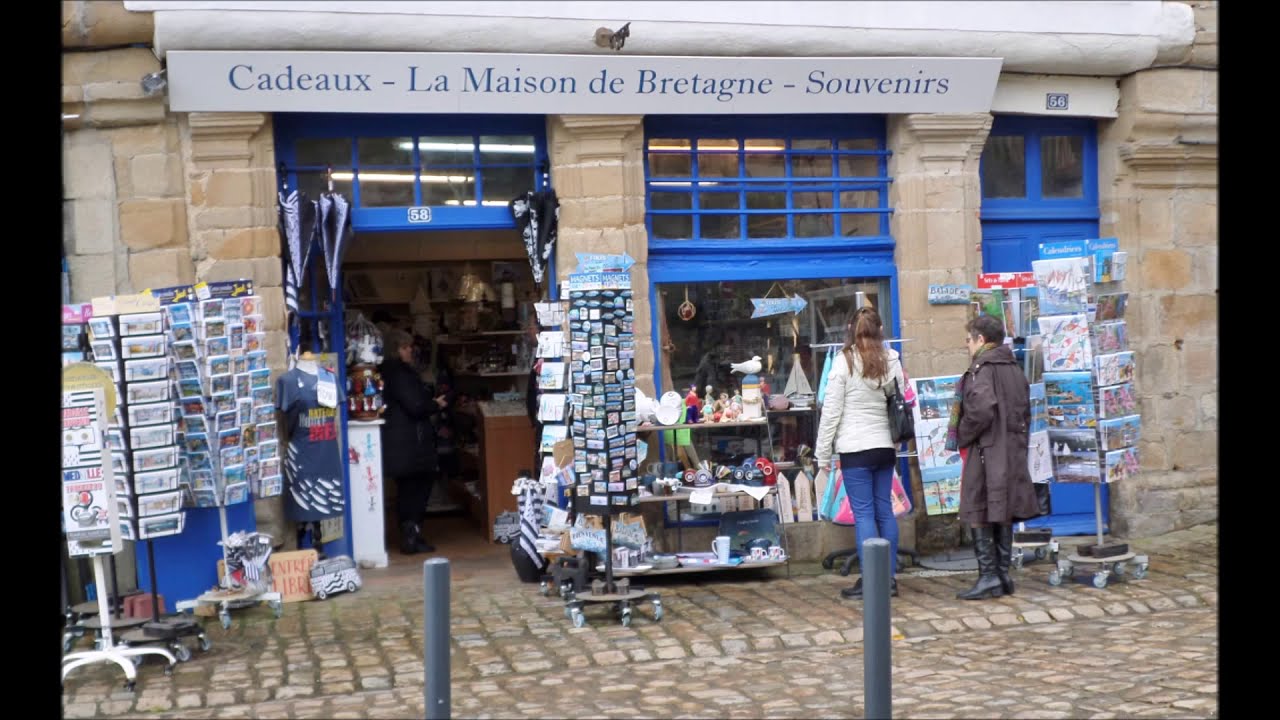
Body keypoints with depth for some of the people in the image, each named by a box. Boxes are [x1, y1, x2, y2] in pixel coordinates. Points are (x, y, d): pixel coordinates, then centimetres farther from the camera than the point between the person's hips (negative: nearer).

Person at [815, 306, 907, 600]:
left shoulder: (844, 362, -8)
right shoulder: (892, 361, 6)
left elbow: (831, 411, -7)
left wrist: (823, 453, -1)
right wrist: (897, 442, 15)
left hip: (855, 449, -5)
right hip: (885, 446, 5)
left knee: (863, 513, -2)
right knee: (885, 510, 10)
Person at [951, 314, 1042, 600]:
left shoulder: (981, 369, -12)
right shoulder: (1015, 368, 13)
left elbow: (981, 410, -24)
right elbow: (1025, 411, 16)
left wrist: (962, 437, -10)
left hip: (986, 451, -8)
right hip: (1012, 453, 8)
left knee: (978, 514, -2)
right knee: (1004, 514, 12)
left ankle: (988, 576, -4)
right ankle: (1003, 574, 17)